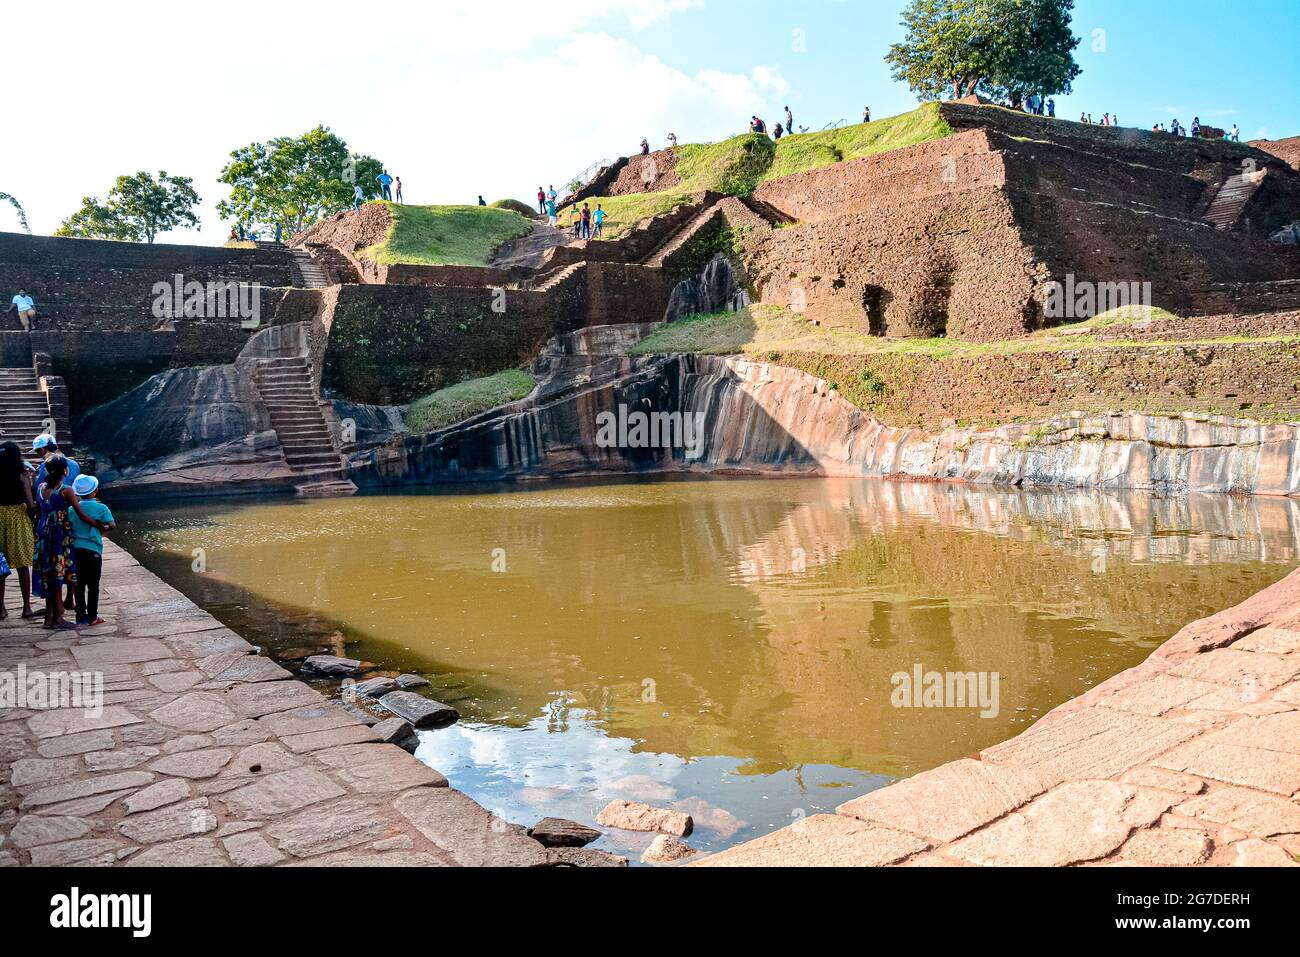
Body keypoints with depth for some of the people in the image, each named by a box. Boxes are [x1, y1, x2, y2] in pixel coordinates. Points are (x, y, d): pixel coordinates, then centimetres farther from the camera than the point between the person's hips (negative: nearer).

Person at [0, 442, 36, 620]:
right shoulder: (22, 475, -9)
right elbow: (31, 504, -13)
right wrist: (32, 518, 4)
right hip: (19, 519, -2)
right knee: (23, 566, 7)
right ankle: (27, 607, 10)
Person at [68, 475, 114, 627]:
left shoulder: (73, 509, 4)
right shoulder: (100, 508, -7)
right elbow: (112, 525, -14)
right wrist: (104, 529, 6)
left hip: (76, 549, 4)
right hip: (93, 550, -4)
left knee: (79, 584, 11)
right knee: (93, 586, 5)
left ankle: (81, 616, 15)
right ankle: (92, 617, 8)